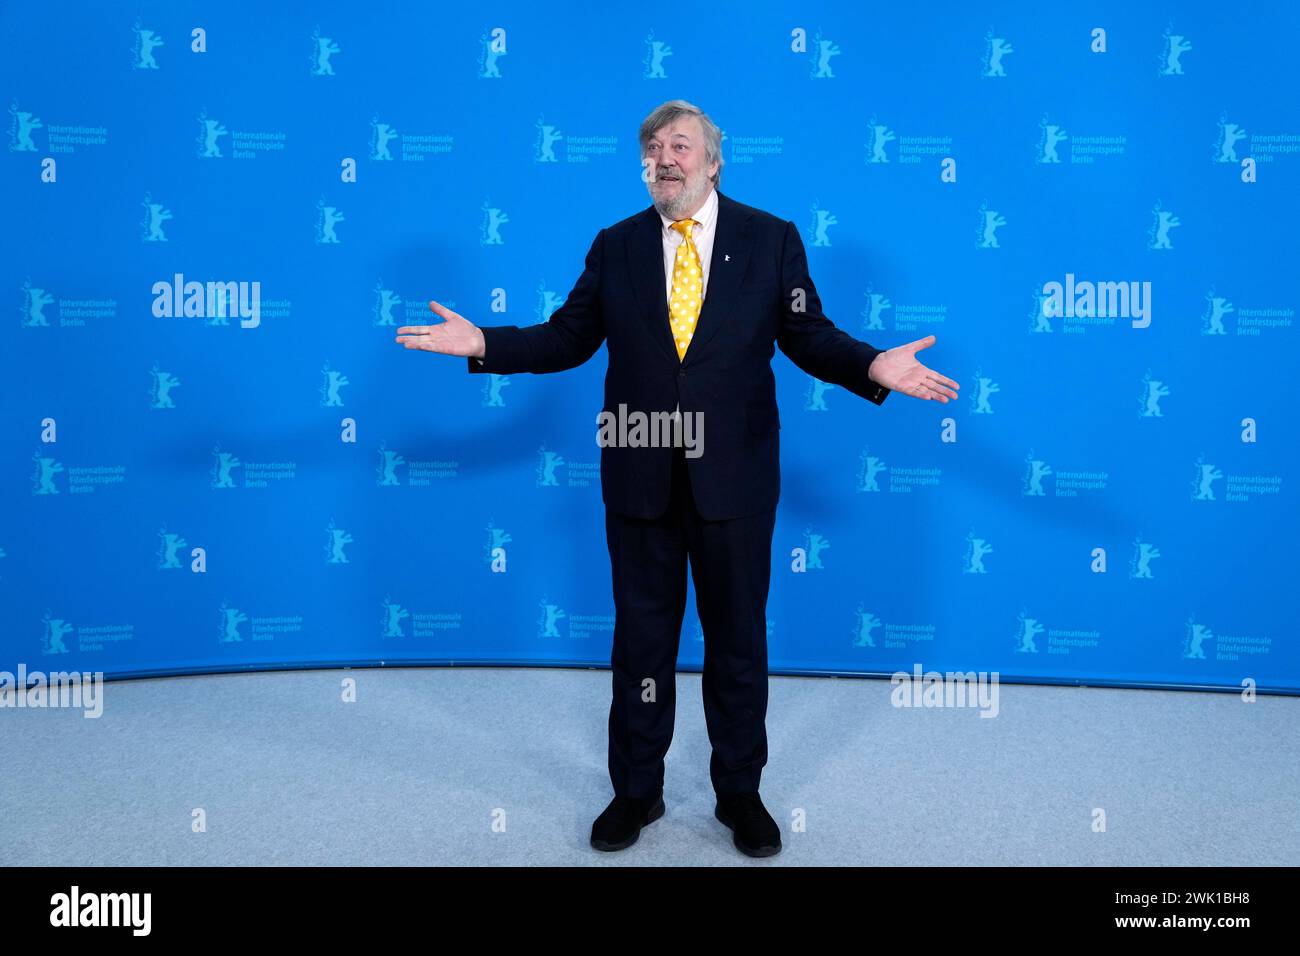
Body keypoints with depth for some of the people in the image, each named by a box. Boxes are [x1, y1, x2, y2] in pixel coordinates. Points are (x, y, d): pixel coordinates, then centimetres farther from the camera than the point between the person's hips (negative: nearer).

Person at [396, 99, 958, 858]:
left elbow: (808, 336, 0)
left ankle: (741, 792, 29)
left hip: (733, 475, -1)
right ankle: (637, 790, 29)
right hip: (639, 476, 2)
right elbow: (567, 338, 5)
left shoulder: (771, 238, 2)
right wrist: (484, 343, -6)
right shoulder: (615, 246, 6)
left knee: (739, 638, 11)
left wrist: (873, 367, -17)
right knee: (642, 638, 12)